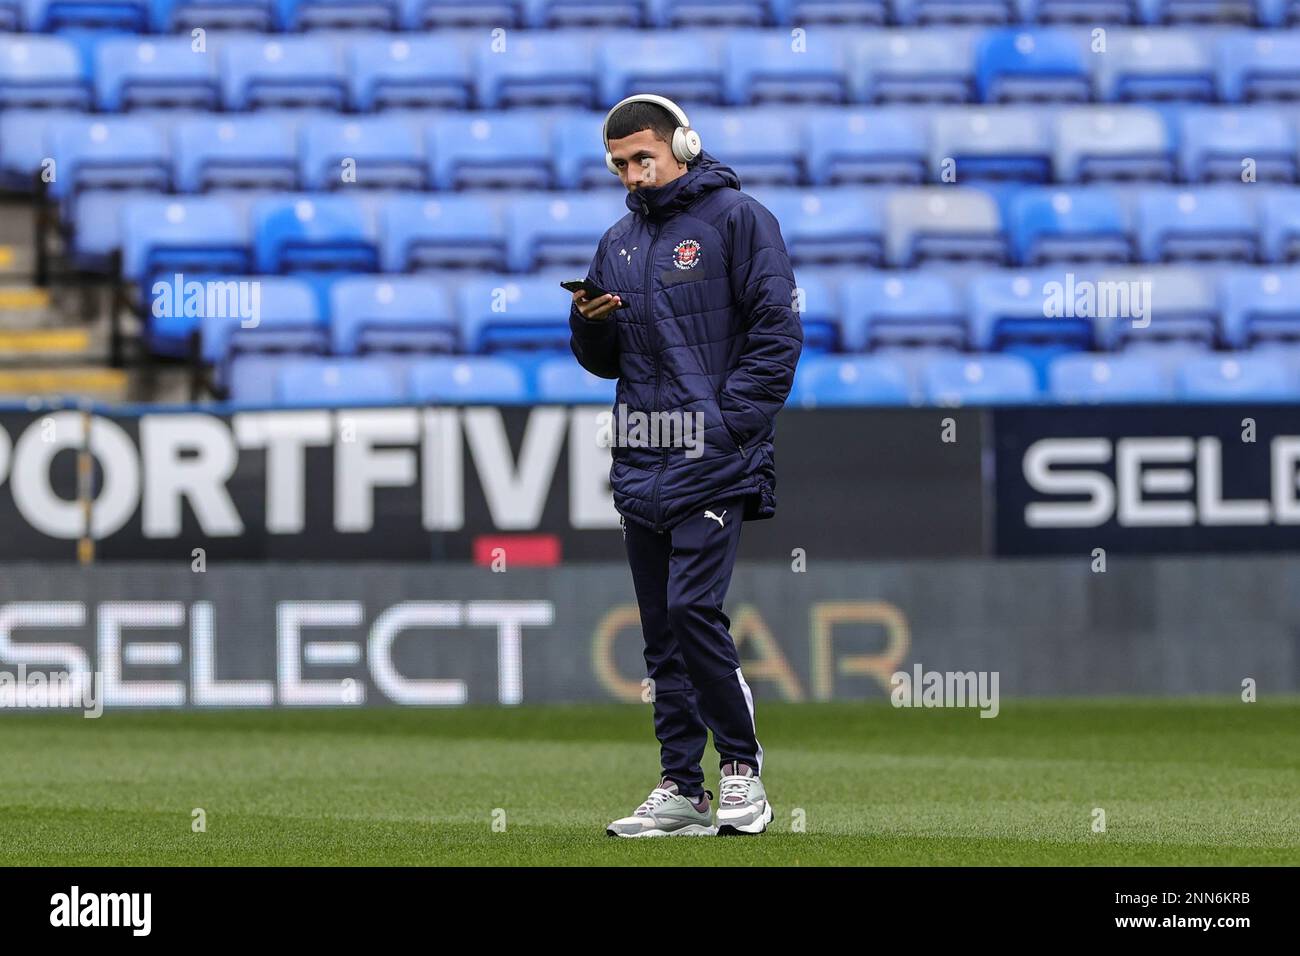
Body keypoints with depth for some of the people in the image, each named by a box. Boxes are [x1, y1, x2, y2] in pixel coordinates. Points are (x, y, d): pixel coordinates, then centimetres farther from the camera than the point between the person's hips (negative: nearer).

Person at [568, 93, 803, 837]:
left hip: (711, 464, -7)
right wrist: (590, 323, -1)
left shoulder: (737, 218, -2)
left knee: (694, 609, -16)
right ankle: (682, 790, 10)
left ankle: (743, 767, -4)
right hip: (641, 467, 7)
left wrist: (732, 425, -14)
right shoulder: (619, 243, 18)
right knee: (662, 631, 7)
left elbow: (777, 332, -6)